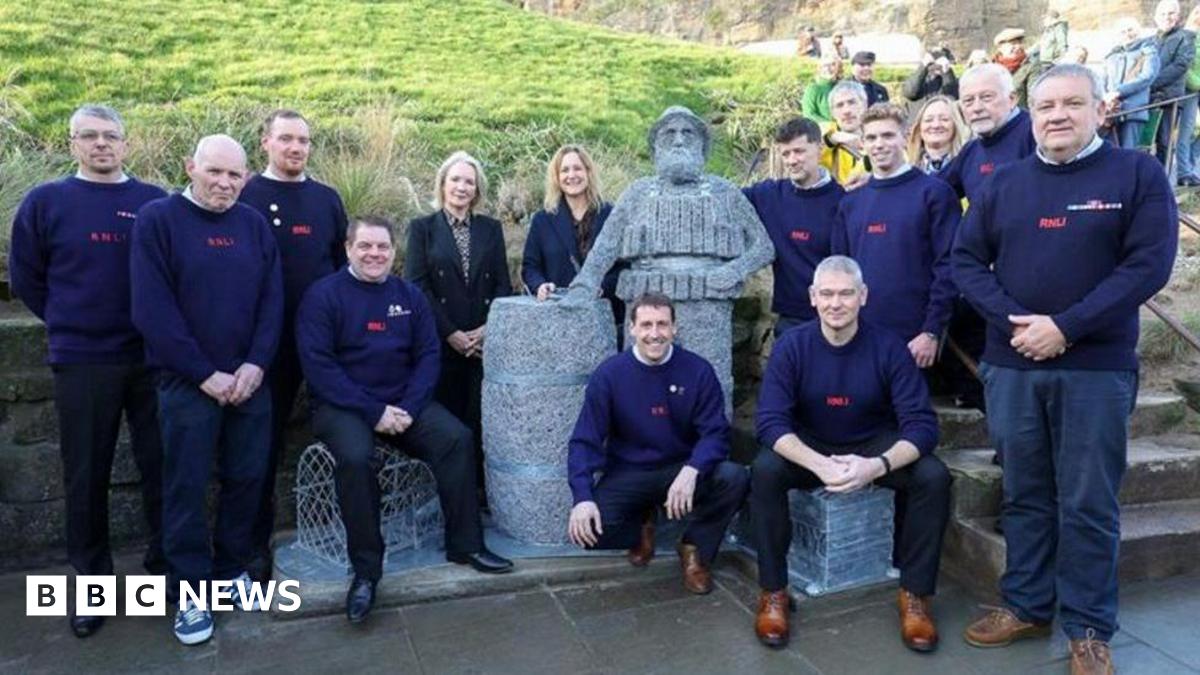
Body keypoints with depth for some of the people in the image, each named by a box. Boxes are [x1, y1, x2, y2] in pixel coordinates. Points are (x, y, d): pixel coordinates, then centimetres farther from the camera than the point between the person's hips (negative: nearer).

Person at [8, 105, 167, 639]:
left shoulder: (155, 202, 4)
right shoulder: (45, 201, 2)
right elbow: (25, 277, 7)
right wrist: (71, 326, 6)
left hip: (152, 357, 1)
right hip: (81, 362, -1)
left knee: (161, 466, 8)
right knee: (86, 475, 7)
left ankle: (166, 565, 25)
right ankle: (92, 582, 22)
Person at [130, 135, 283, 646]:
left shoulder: (255, 225, 7)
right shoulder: (157, 219, -6)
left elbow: (272, 301, 4)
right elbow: (152, 309, -12)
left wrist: (256, 364, -9)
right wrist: (205, 373, -14)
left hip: (248, 379, 4)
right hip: (187, 382, -4)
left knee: (247, 478, 10)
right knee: (187, 487, 3)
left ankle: (232, 568, 28)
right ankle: (191, 591, 16)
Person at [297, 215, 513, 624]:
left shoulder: (410, 295, 8)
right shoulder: (323, 296, -5)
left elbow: (428, 355, 5)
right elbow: (318, 365, -13)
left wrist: (408, 408, -12)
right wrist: (373, 411, -19)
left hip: (404, 402, 4)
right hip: (343, 405, -4)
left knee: (457, 438, -18)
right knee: (356, 457, -33)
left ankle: (465, 544, -3)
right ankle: (366, 569, -15)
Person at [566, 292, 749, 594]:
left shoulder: (698, 370, -6)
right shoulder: (608, 374, -7)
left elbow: (715, 432, -10)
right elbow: (585, 441, -7)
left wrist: (691, 471, -32)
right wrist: (582, 498, -23)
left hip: (684, 470, 1)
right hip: (628, 474, 0)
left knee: (734, 477, -28)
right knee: (587, 529, -25)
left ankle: (695, 548, 1)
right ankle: (639, 529, 13)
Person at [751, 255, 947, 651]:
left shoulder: (888, 347, -16)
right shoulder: (791, 347, -16)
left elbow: (922, 424, -18)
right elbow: (770, 421, -22)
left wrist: (878, 466, -38)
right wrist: (820, 465, -39)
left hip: (875, 446, 1)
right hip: (809, 449, -1)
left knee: (934, 477, -26)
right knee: (765, 470, -31)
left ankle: (914, 594, -7)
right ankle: (773, 592, -14)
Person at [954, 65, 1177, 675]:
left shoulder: (1138, 174, 0)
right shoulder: (1004, 182, 8)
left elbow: (1148, 264, -9)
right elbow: (965, 259, 4)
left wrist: (1066, 327, -17)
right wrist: (1013, 321, -11)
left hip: (1097, 368, -3)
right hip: (1011, 366, 3)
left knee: (1088, 504, 4)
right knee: (1024, 495, 12)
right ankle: (1026, 605, 27)